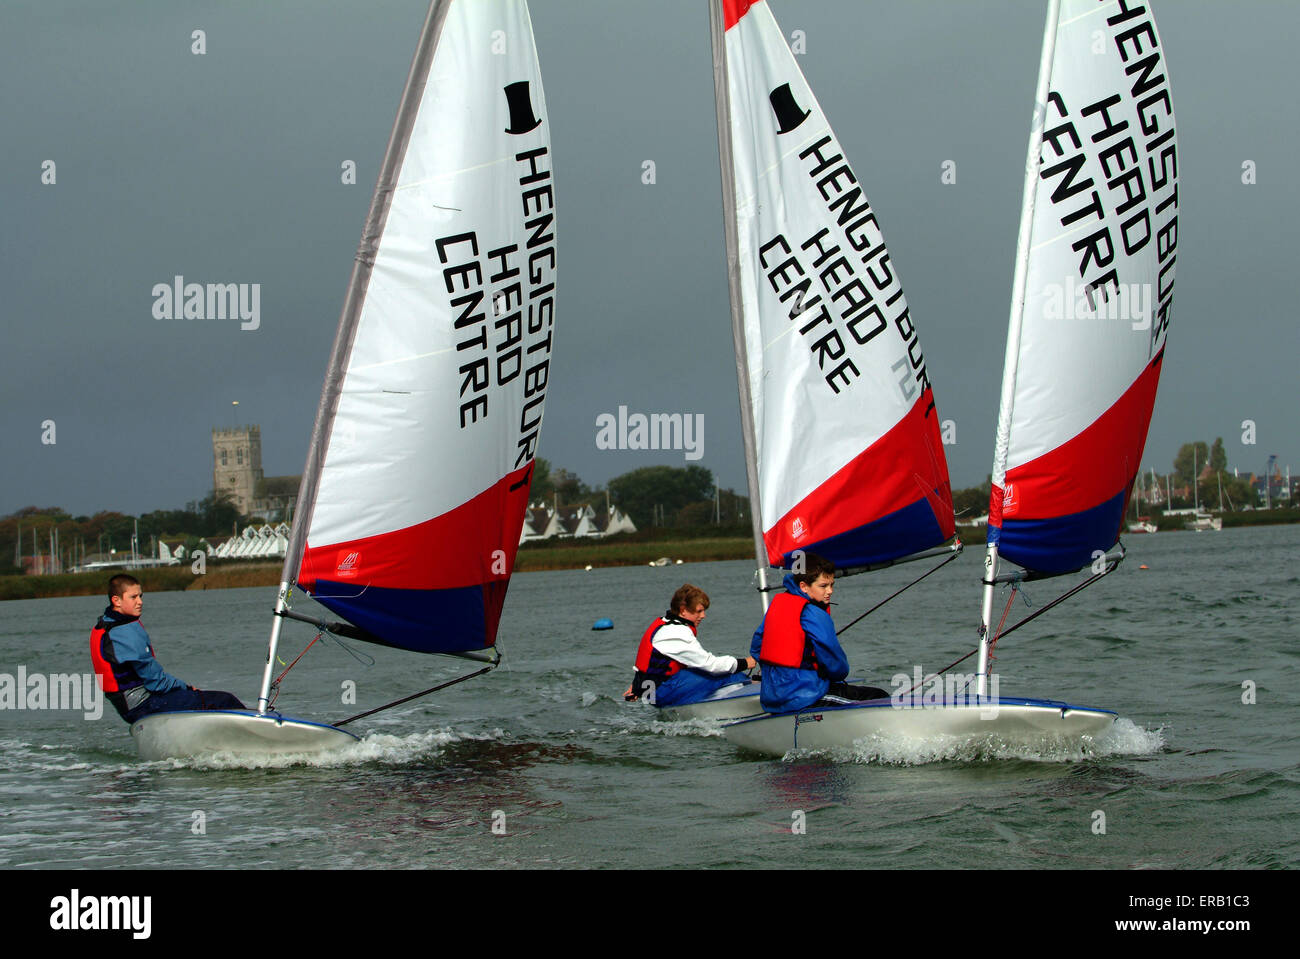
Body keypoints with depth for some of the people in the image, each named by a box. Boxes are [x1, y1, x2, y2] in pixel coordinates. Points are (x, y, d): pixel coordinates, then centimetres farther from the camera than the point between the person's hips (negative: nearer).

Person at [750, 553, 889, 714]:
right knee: (879, 697, -7)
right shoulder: (815, 615, -15)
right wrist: (840, 673, 11)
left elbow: (756, 648, 19)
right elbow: (835, 665, -10)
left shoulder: (777, 602, 10)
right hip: (803, 699, -9)